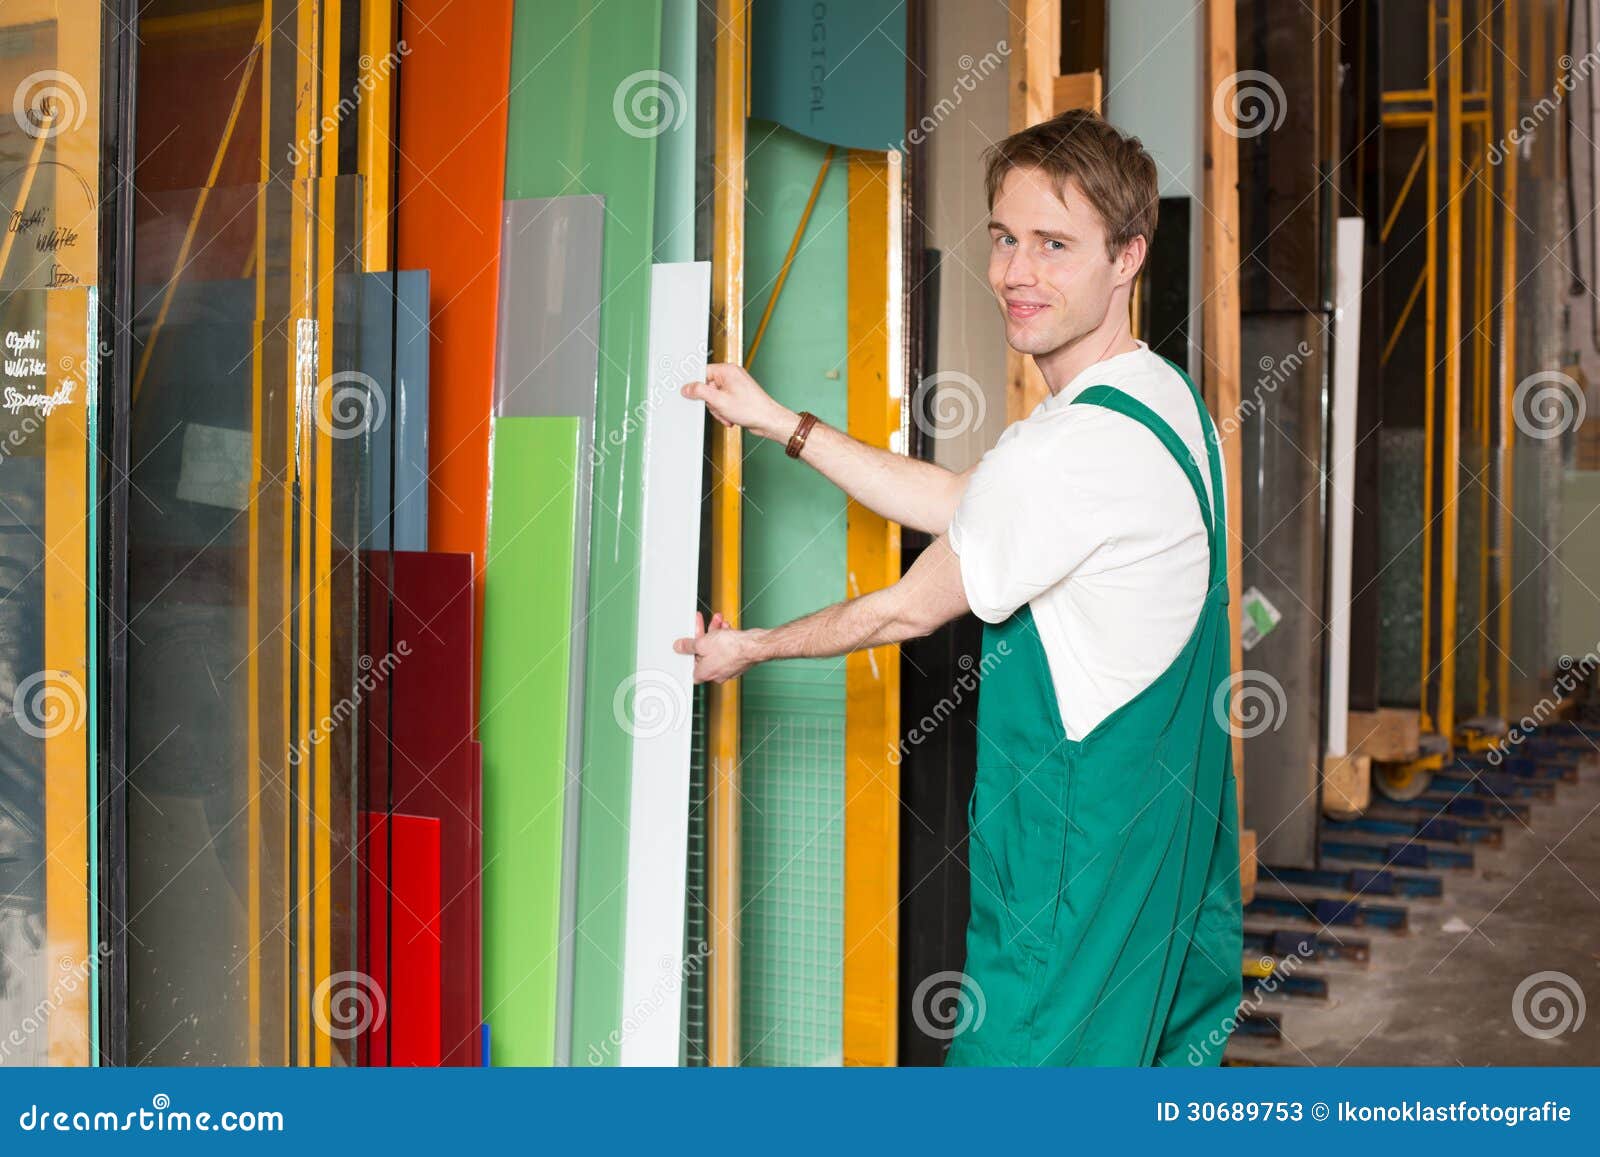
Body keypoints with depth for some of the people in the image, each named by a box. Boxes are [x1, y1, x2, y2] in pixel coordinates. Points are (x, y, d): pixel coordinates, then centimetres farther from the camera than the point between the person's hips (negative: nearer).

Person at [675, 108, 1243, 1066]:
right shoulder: (1164, 397, 8)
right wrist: (782, 423, 16)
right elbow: (954, 502, 15)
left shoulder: (1073, 448, -24)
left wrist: (751, 648, 5)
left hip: (1078, 855, -10)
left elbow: (909, 611, -12)